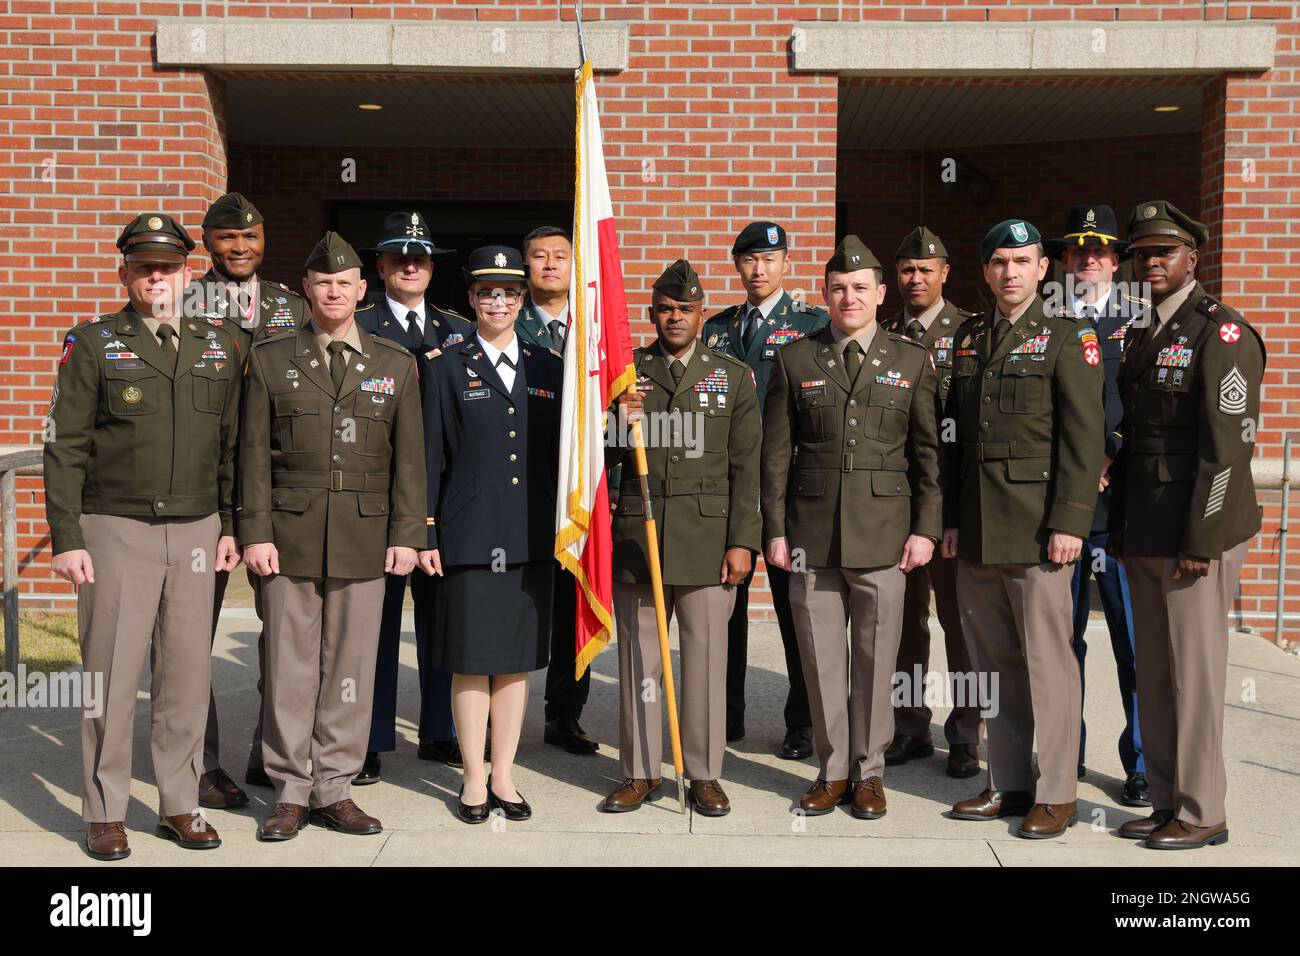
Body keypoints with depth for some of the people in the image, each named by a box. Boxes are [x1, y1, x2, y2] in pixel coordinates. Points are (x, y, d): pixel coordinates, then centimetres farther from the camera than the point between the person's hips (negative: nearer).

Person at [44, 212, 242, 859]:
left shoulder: (219, 349, 11)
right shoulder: (92, 344, 1)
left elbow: (231, 447, 14)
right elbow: (65, 447, -2)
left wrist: (231, 526, 8)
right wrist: (66, 537, -8)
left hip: (195, 533, 3)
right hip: (116, 531, -3)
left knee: (187, 672, 5)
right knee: (111, 673, 1)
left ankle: (180, 805, 18)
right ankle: (104, 813, 13)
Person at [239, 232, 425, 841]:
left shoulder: (394, 364, 10)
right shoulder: (270, 359, 7)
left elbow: (408, 457, 7)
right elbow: (254, 453, 4)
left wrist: (406, 535, -1)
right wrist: (255, 532, -3)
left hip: (365, 536, 1)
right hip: (290, 535, -1)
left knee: (351, 667, 4)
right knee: (290, 666, 3)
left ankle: (334, 787, 16)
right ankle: (290, 792, 14)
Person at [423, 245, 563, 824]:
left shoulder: (549, 370, 11)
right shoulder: (448, 369, 4)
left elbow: (562, 453, 12)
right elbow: (431, 457, 1)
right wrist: (426, 533, -3)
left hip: (532, 537, 3)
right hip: (469, 534, -2)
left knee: (517, 658, 8)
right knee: (471, 660, 2)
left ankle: (504, 776, 19)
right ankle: (474, 780, 15)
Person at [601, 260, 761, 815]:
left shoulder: (734, 376, 7)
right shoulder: (626, 373, 8)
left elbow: (745, 468, 3)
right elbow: (605, 457, 9)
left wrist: (742, 542, -4)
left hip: (709, 538, -1)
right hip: (638, 537, 1)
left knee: (706, 658, 3)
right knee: (638, 658, 6)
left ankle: (705, 774, 15)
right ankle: (641, 772, 18)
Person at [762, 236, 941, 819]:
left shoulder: (912, 361, 7)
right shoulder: (795, 360, 7)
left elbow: (929, 452, 6)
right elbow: (776, 453, 6)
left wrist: (926, 528, -2)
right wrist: (774, 529, 1)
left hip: (883, 533, 0)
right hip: (812, 532, 1)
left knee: (876, 659, 5)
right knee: (822, 658, 6)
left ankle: (869, 771, 19)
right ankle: (832, 770, 19)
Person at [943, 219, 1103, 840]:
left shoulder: (1067, 335, -2)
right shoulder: (969, 338, 15)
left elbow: (1083, 435, -9)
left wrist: (1069, 521, -15)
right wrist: (951, 518, 11)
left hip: (1037, 527, -6)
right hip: (977, 530, 6)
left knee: (1047, 661, -1)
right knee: (995, 663, 11)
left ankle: (1057, 794, 10)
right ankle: (1009, 784, 22)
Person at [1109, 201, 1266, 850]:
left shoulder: (1223, 334, -9)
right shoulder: (1141, 338, 16)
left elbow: (1229, 446, -15)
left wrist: (1200, 541, -18)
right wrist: (1120, 528, 13)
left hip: (1196, 536, -8)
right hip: (1144, 539, 8)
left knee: (1193, 676, -2)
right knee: (1153, 677, 12)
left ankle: (1203, 815, 10)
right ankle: (1168, 803, 23)